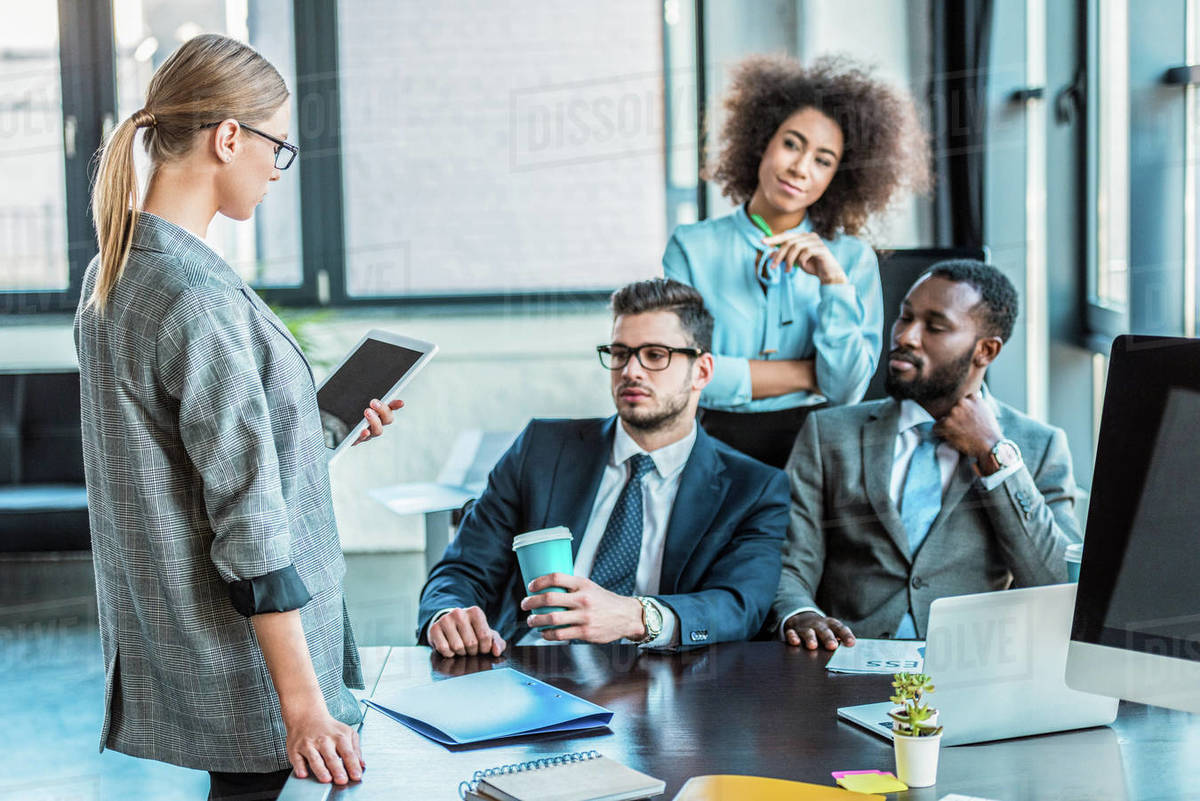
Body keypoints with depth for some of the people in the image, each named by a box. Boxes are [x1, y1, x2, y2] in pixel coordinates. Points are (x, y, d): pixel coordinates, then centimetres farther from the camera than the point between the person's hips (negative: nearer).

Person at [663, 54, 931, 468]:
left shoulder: (853, 258, 9)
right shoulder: (693, 246, 6)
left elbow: (846, 391, 0)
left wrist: (833, 281, -9)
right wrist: (808, 374, -2)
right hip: (718, 447, 0)